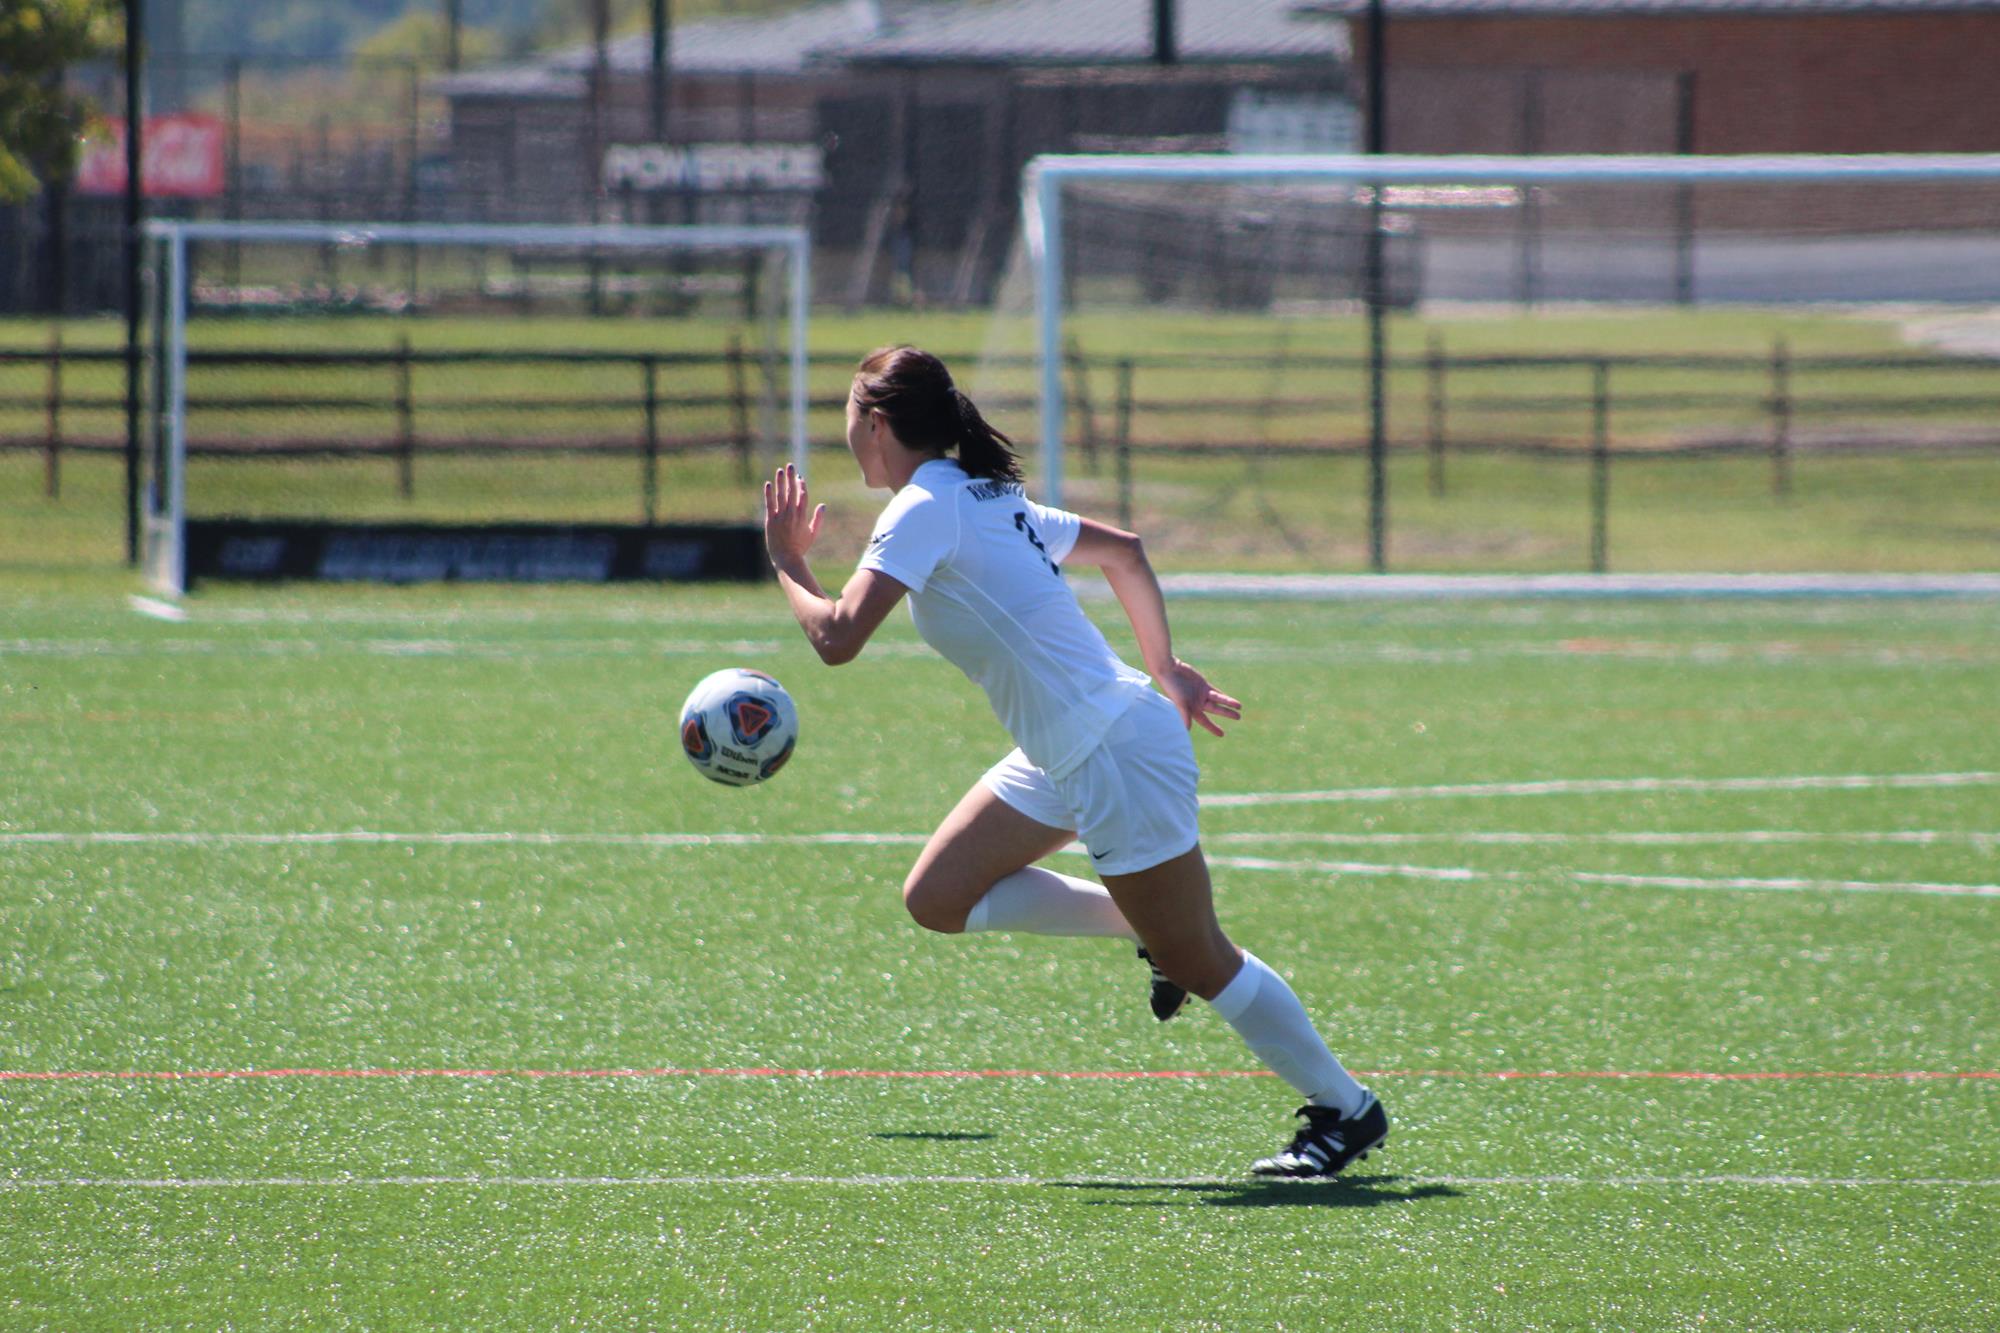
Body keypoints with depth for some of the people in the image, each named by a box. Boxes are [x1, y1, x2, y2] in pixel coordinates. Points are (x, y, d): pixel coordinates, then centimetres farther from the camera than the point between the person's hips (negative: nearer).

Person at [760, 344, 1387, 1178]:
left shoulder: (924, 510, -16)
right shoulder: (985, 499, 12)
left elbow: (837, 638, -23)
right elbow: (1123, 551, 22)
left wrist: (787, 564, -5)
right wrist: (1164, 668, 25)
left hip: (1118, 756, -9)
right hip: (1063, 756, 9)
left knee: (1197, 963, -1)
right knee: (936, 899, 10)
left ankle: (1346, 1110, 10)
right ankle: (1141, 925, 18)